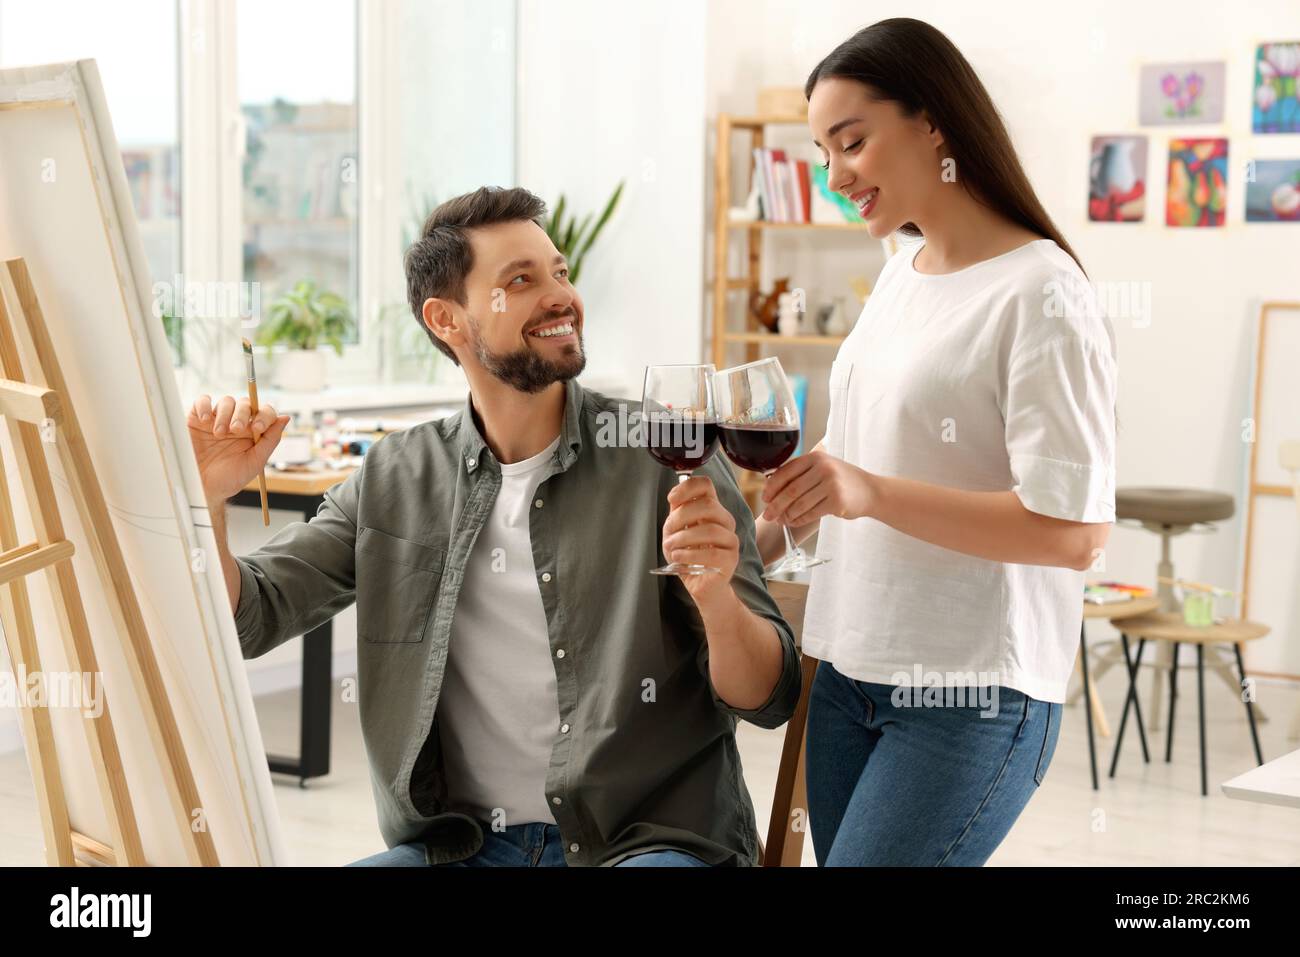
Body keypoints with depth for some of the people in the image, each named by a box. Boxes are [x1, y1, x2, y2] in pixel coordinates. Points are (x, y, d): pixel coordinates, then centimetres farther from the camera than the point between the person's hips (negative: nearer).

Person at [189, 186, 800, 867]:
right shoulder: (395, 480, 6)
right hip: (459, 843, 2)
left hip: (645, 839, -2)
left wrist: (716, 597, -26)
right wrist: (208, 497, -12)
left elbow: (768, 699, -5)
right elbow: (246, 620, 5)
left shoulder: (663, 455, -3)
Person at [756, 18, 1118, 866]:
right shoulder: (900, 273, 11)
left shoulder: (1038, 297, -14)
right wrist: (771, 528, 15)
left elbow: (1074, 531, -20)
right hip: (852, 674, 7)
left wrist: (871, 493, -24)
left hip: (971, 700, -7)